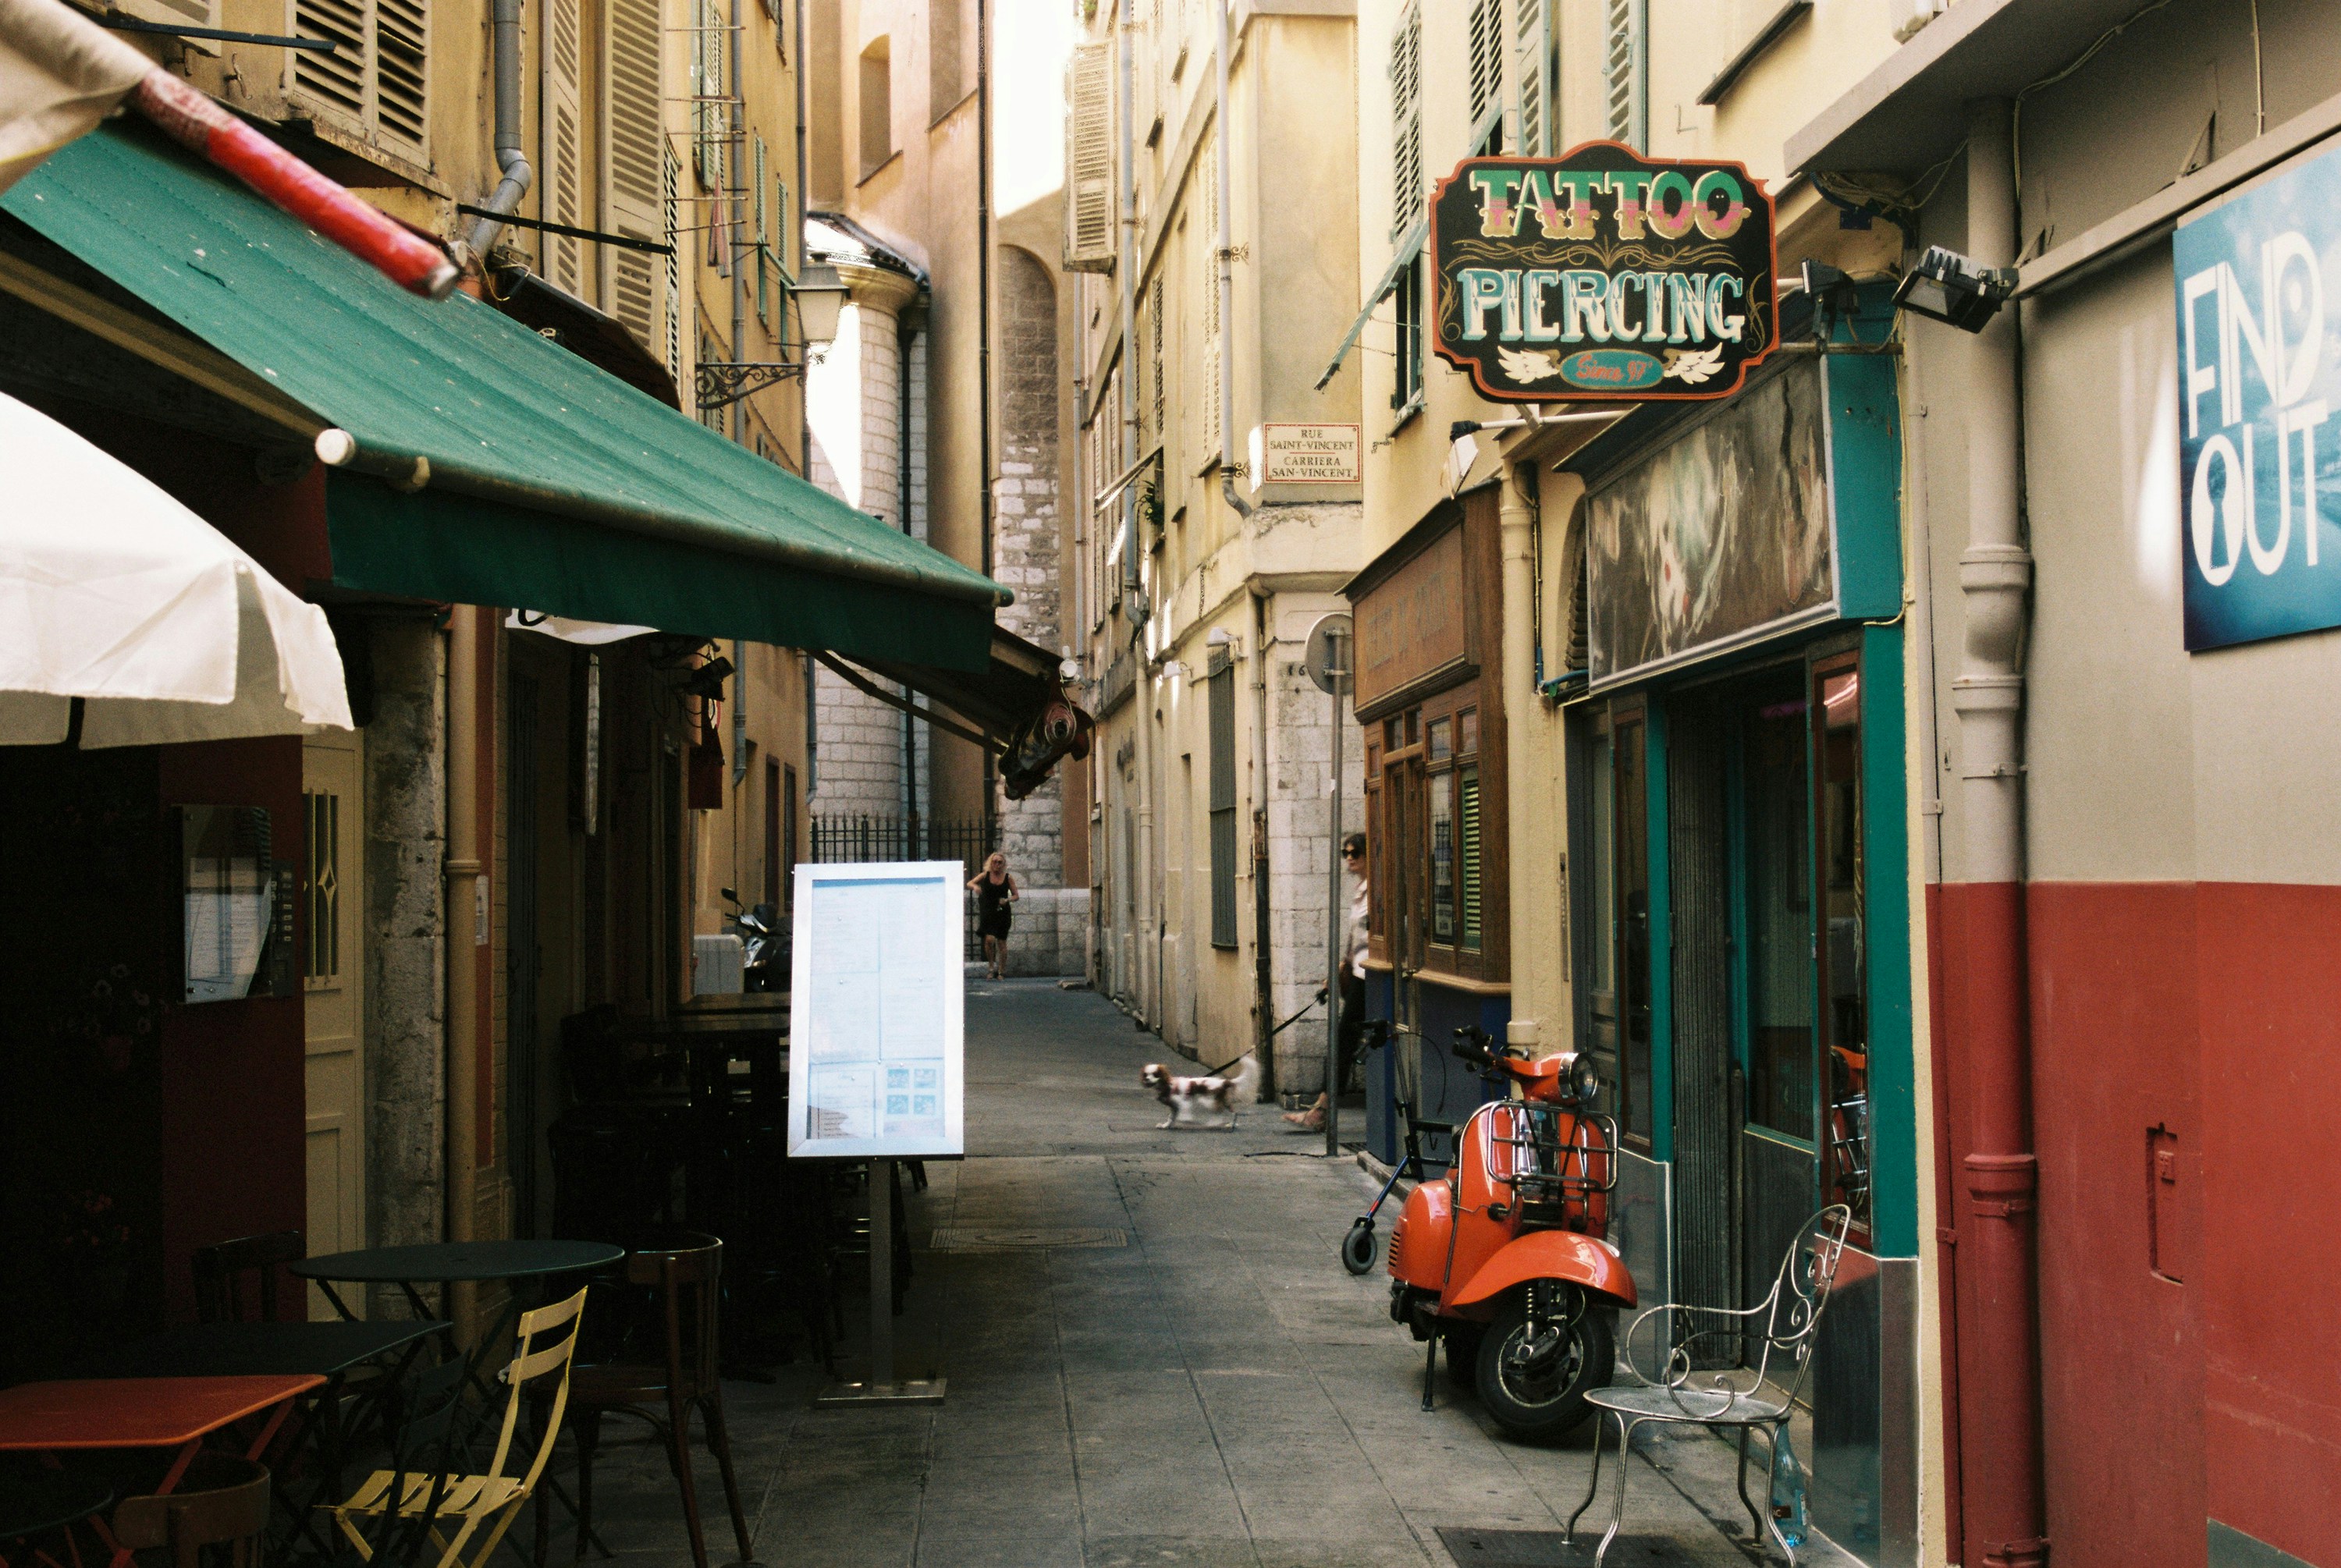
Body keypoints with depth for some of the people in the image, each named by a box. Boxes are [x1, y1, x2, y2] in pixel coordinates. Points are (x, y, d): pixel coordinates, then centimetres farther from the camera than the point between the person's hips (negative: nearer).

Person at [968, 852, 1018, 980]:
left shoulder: (1008, 878, 2)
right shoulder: (985, 875, 2)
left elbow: (1016, 896, 7)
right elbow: (969, 883, -1)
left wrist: (1007, 900, -14)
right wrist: (975, 886, -24)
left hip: (1002, 912, 1)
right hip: (987, 912, -1)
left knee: (1001, 942, 3)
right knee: (989, 939, -17)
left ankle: (1001, 971, 16)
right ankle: (992, 965, 5)